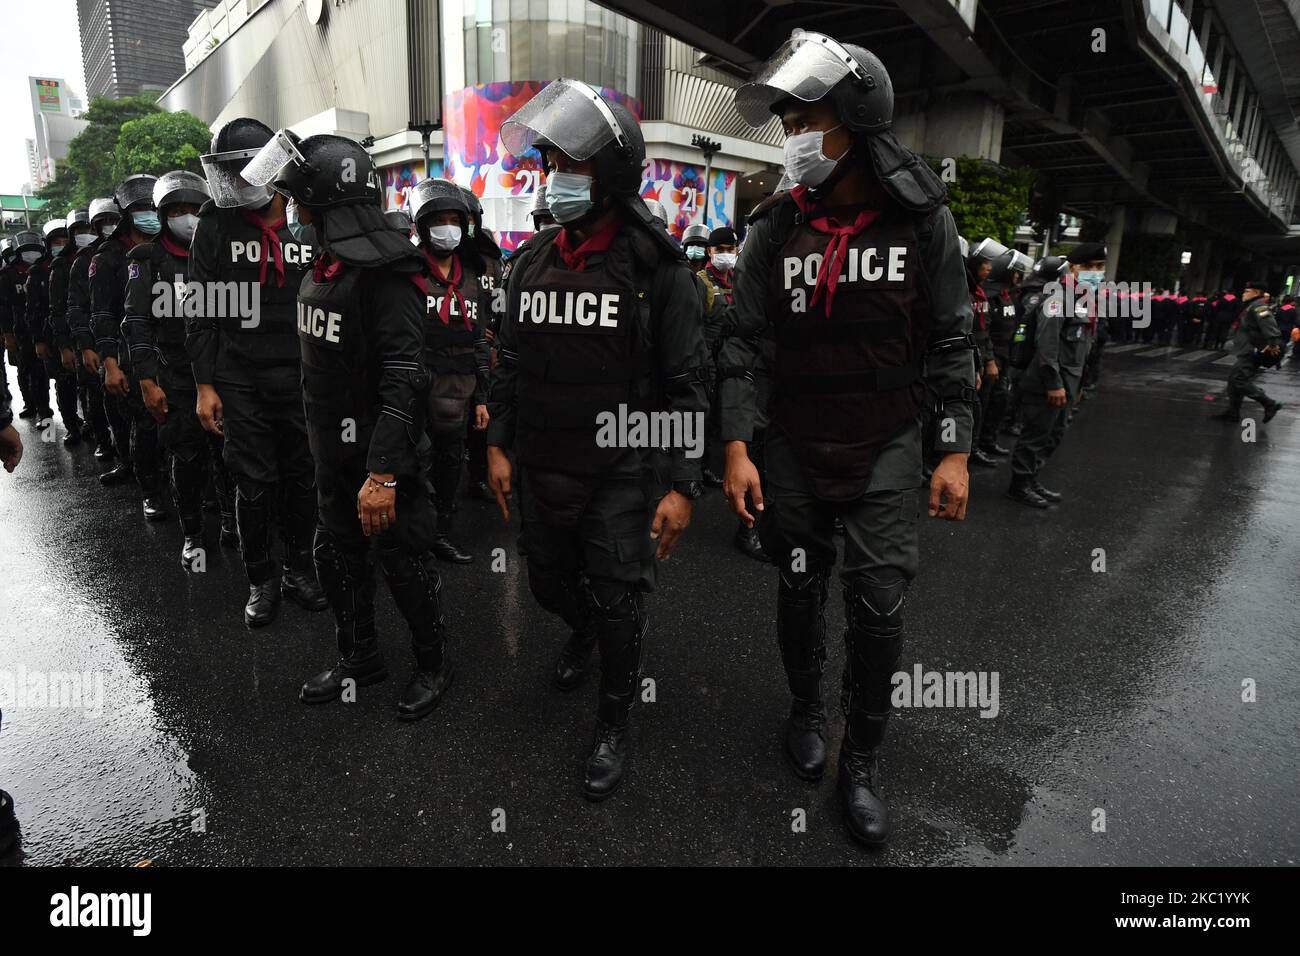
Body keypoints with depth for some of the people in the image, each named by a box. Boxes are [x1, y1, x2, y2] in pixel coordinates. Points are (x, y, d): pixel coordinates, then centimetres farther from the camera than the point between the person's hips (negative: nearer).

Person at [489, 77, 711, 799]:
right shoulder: (532, 263, 5)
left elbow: (686, 383, -11)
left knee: (617, 605, 4)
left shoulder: (656, 268, -11)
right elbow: (509, 363, 12)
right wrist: (497, 446, 8)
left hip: (622, 475, -5)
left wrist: (679, 485, -15)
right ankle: (582, 632, 56)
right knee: (550, 583, 20)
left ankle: (613, 726, 27)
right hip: (540, 471, 5)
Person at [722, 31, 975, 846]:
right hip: (796, 450, 1)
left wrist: (955, 453, -4)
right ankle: (807, 708, 39)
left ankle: (863, 757, 22)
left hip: (887, 451, -1)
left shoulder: (922, 220, -4)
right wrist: (737, 449, -9)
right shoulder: (775, 228, -3)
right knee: (800, 595, 11)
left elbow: (951, 342, -1)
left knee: (879, 609, -1)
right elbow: (745, 342, -3)